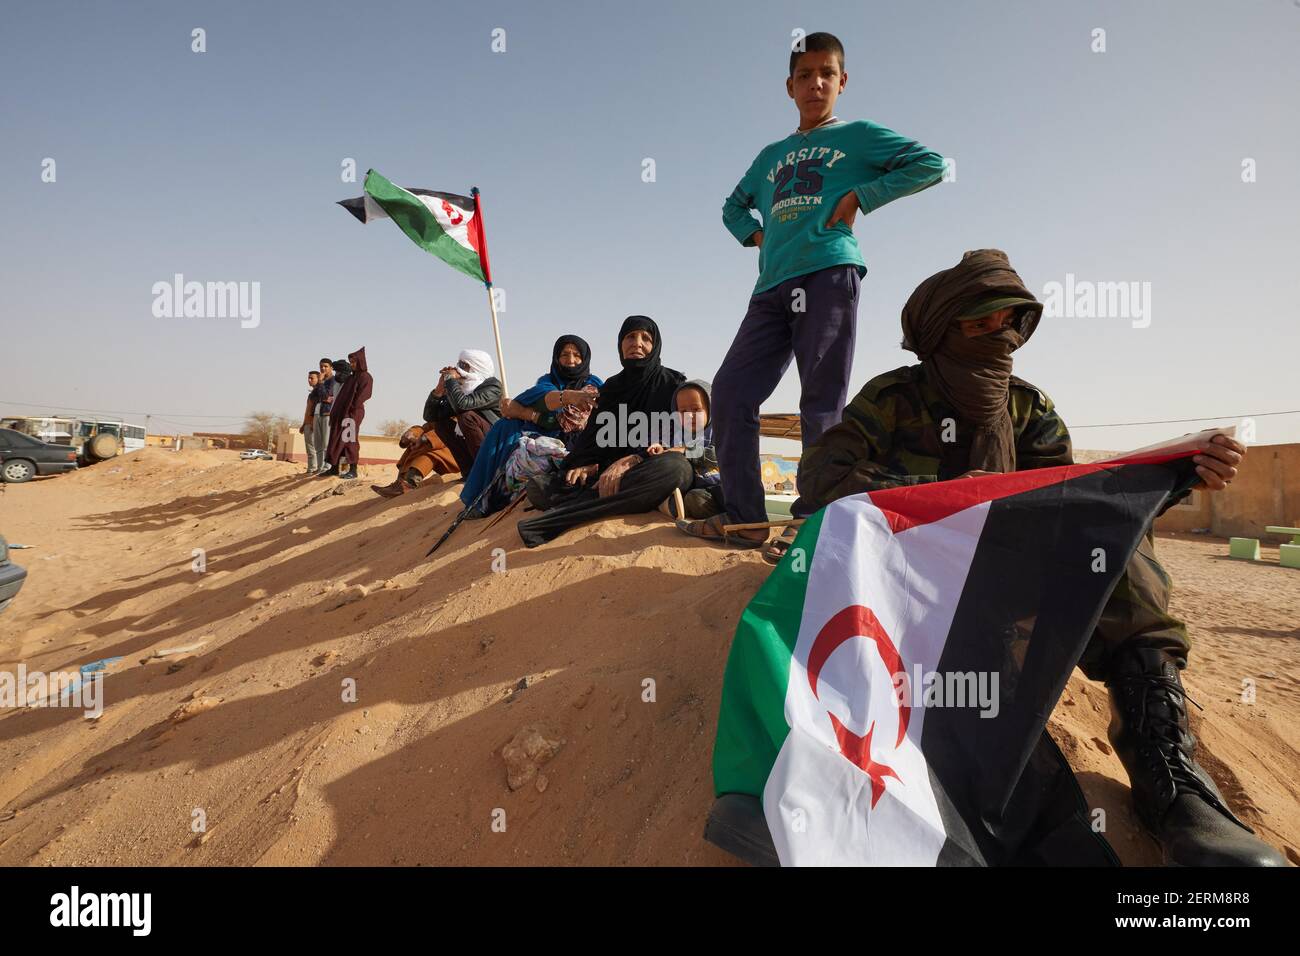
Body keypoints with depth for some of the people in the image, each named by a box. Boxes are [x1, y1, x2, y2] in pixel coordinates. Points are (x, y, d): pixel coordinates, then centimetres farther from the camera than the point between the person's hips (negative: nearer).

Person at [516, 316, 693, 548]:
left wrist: (631, 461, -22)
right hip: (608, 471, 4)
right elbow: (594, 434, 11)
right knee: (537, 486, -17)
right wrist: (588, 466, -12)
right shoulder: (612, 386, 18)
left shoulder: (672, 383, 5)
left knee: (678, 467, -41)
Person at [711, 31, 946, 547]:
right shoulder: (772, 155, 27)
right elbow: (734, 206, 38)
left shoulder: (858, 135, 13)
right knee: (729, 392, -6)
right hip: (772, 286, 6)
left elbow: (931, 164, 4)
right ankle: (746, 519, -1)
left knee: (821, 406, -9)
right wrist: (755, 233, 16)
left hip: (828, 274, -5)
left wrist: (860, 197, -4)